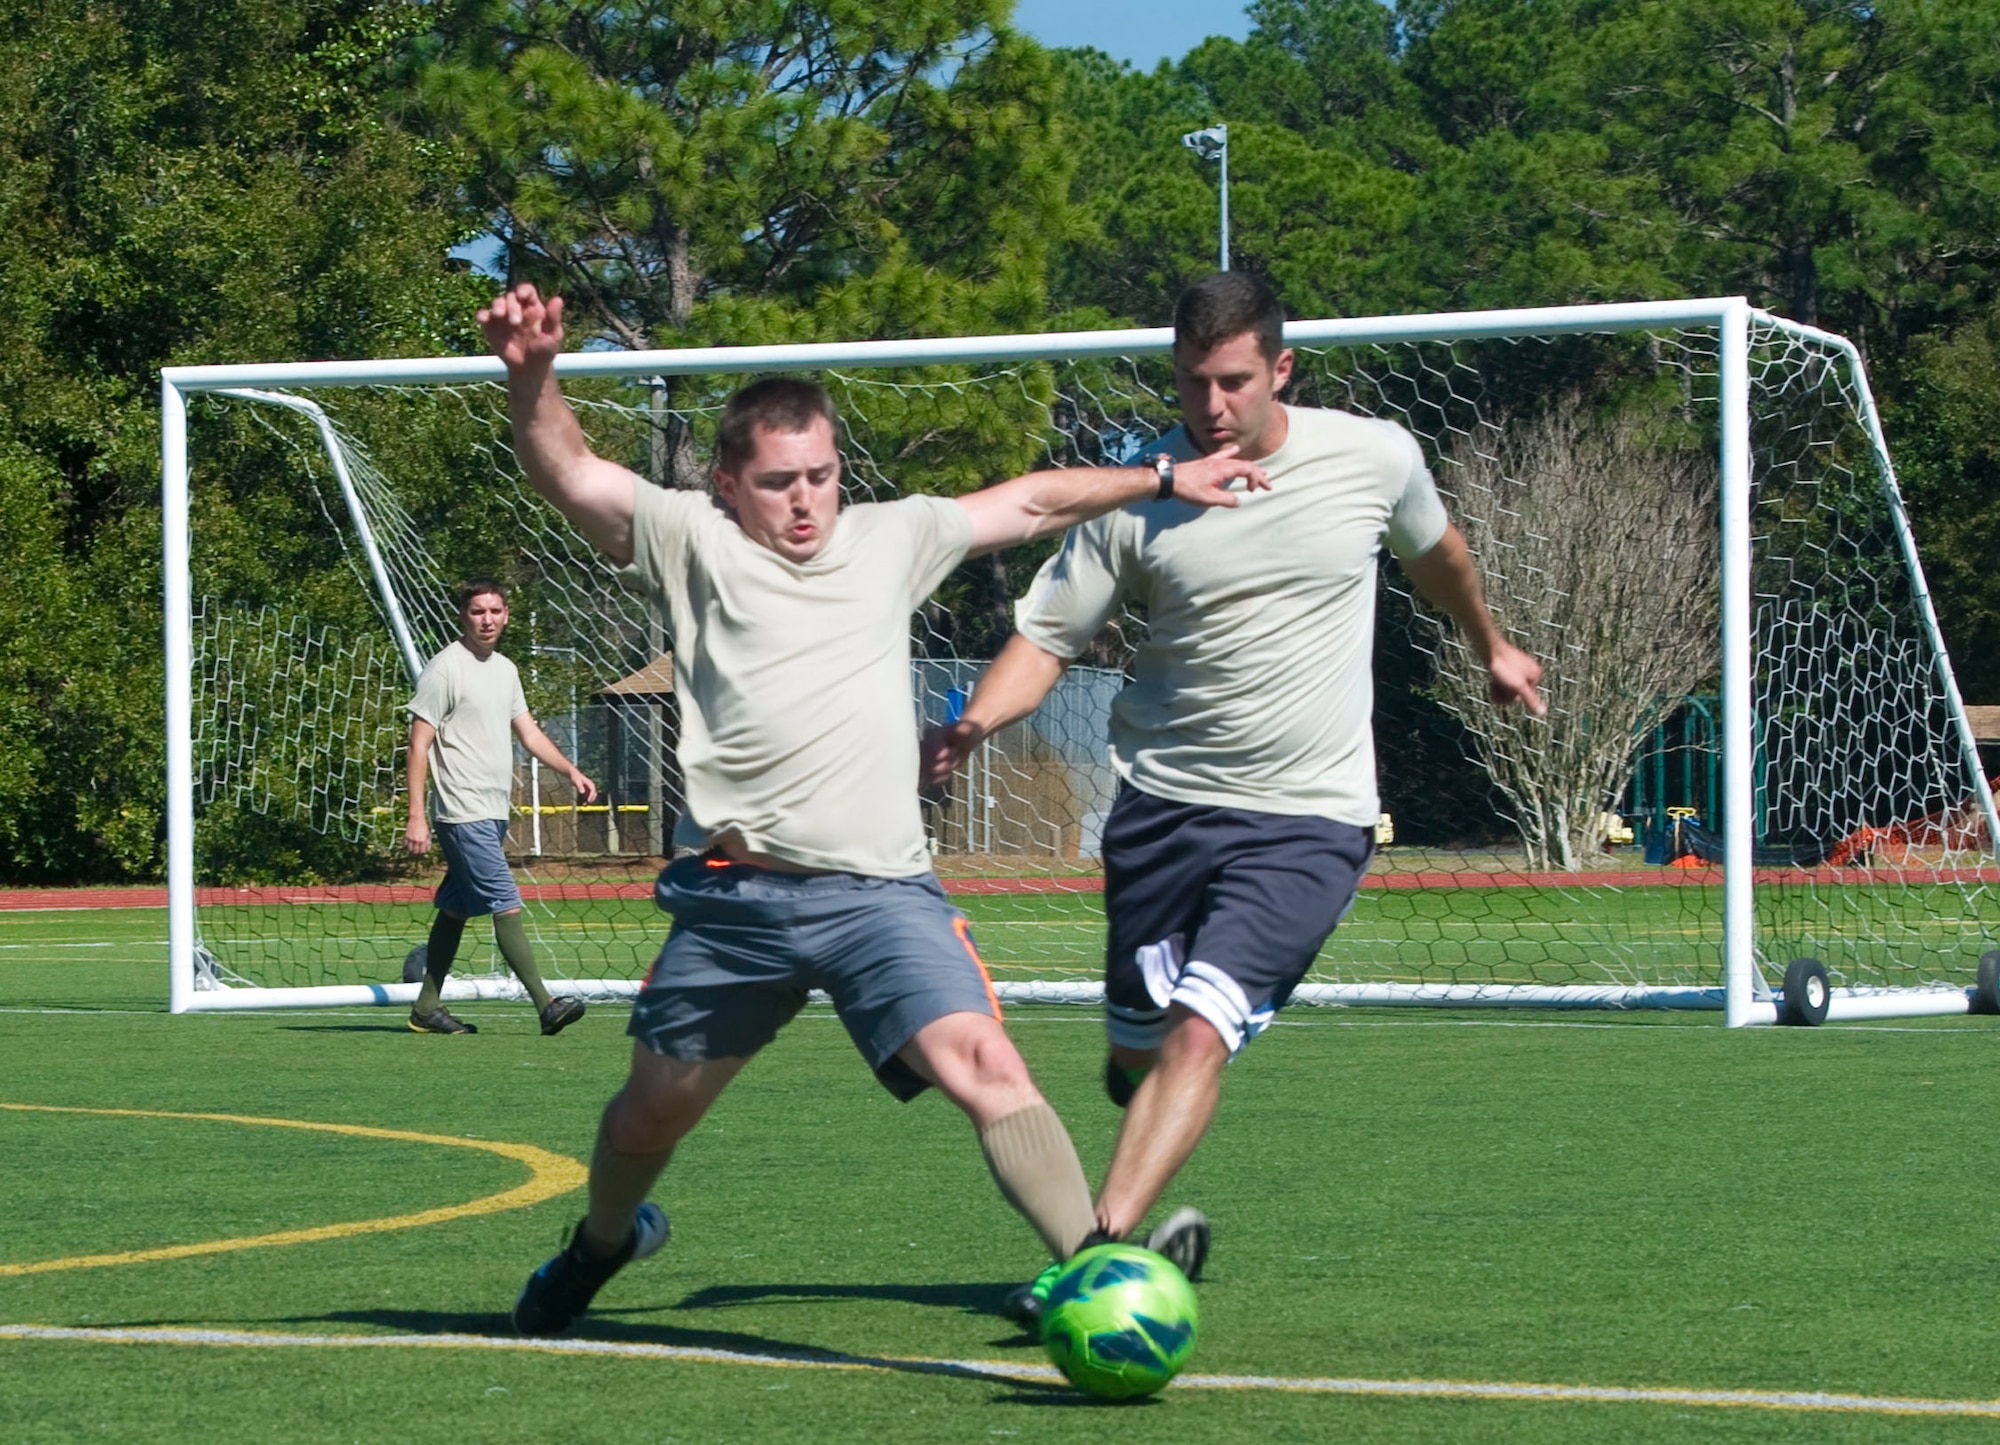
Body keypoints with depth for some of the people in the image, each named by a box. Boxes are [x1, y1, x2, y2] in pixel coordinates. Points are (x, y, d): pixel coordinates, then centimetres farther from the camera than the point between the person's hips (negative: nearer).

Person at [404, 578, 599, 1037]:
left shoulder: (505, 669, 15)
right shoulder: (446, 669, -9)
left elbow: (528, 732, 22)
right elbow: (419, 745, -10)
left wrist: (571, 771, 7)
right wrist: (416, 817, -16)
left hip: (494, 811, 8)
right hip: (464, 813, -8)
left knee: (456, 909, 12)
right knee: (506, 904, -14)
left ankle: (427, 1006, 18)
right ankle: (545, 1004, -18)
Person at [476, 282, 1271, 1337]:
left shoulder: (889, 539, 15)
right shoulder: (693, 541, 5)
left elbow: (1029, 503, 28)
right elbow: (569, 475, -9)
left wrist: (1165, 482, 28)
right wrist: (532, 377, -27)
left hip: (880, 888, 1)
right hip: (733, 893, 0)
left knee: (981, 1061, -22)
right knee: (652, 1110, 14)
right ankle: (603, 1243, 46)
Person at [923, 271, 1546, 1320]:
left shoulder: (1375, 457, -2)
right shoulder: (1134, 497, -5)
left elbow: (1433, 548, 21)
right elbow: (1047, 636, -1)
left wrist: (1490, 647, 38)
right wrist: (973, 725, -21)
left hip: (1306, 818, -2)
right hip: (1161, 801, 2)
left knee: (1197, 1037, -19)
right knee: (1135, 1055, 9)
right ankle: (1163, 1228, 36)